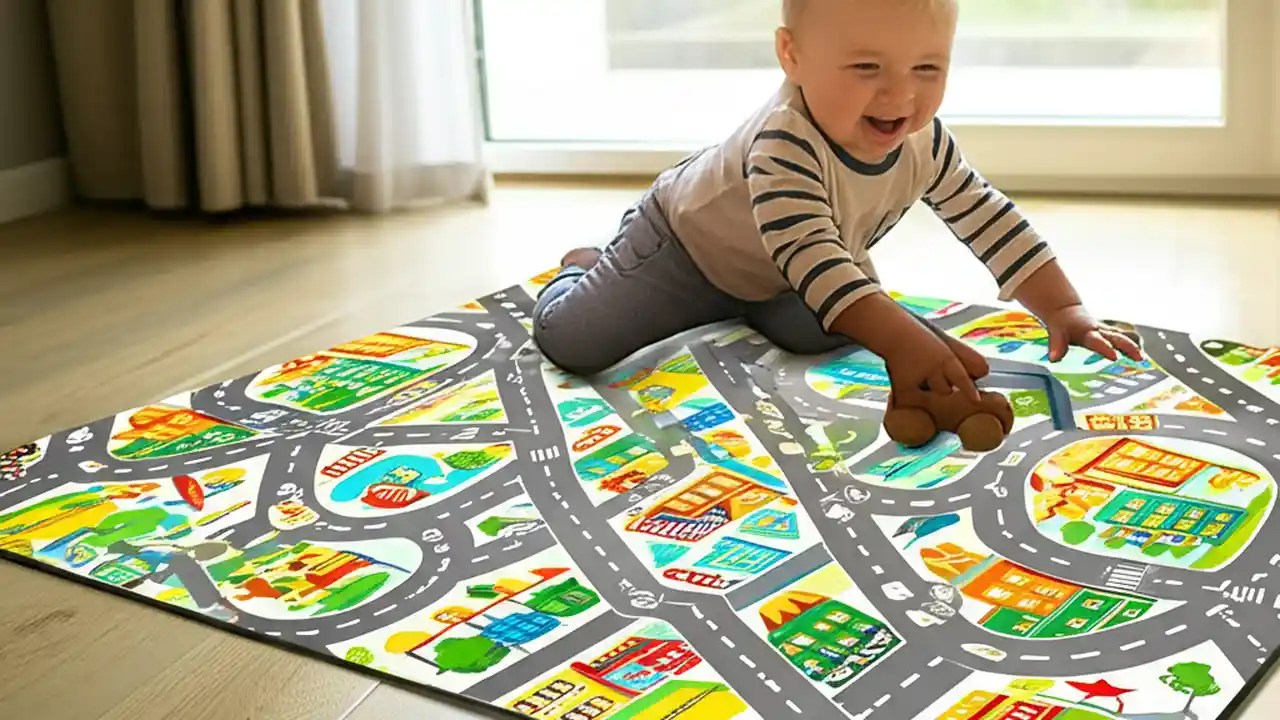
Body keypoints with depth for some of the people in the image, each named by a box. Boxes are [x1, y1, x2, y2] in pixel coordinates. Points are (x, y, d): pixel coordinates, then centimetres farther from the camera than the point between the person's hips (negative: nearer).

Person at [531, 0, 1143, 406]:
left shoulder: (924, 142, -23)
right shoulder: (783, 145, -45)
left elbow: (991, 219, -13)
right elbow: (807, 253, -53)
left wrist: (1063, 309, -21)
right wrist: (899, 337, -64)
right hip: (684, 243, -6)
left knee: (822, 333, -13)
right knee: (570, 342, -13)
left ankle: (739, 310, 20)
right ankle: (585, 270, 24)